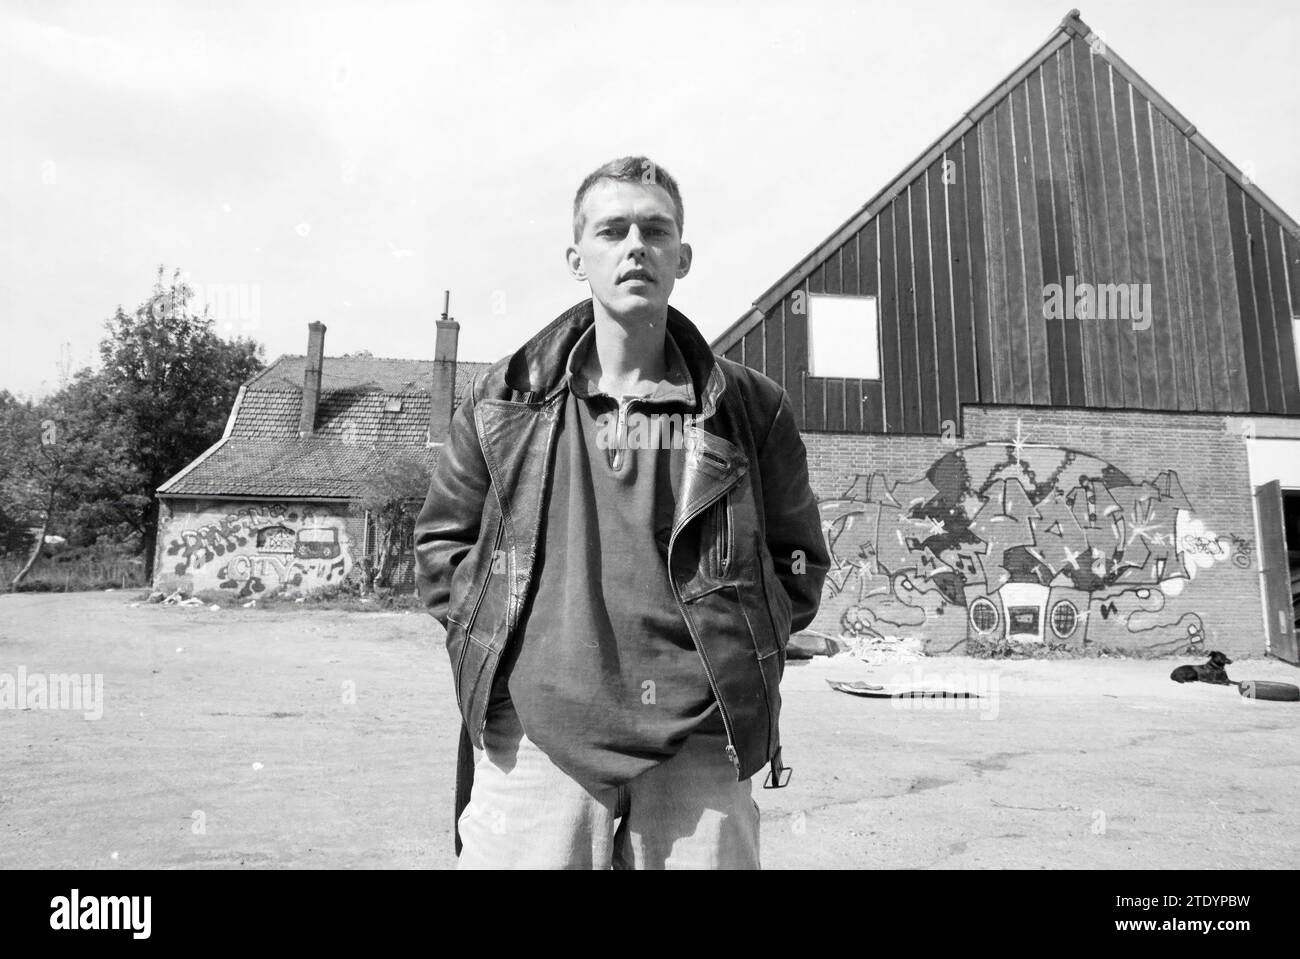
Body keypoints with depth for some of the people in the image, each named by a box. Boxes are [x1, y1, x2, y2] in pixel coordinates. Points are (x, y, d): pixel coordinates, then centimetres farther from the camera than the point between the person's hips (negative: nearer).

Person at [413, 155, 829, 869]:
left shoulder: (749, 407, 5)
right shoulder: (503, 400, 6)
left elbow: (799, 559, 14)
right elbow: (440, 542, 15)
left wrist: (736, 640, 2)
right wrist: (489, 634, 3)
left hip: (699, 757, 1)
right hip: (531, 747, 0)